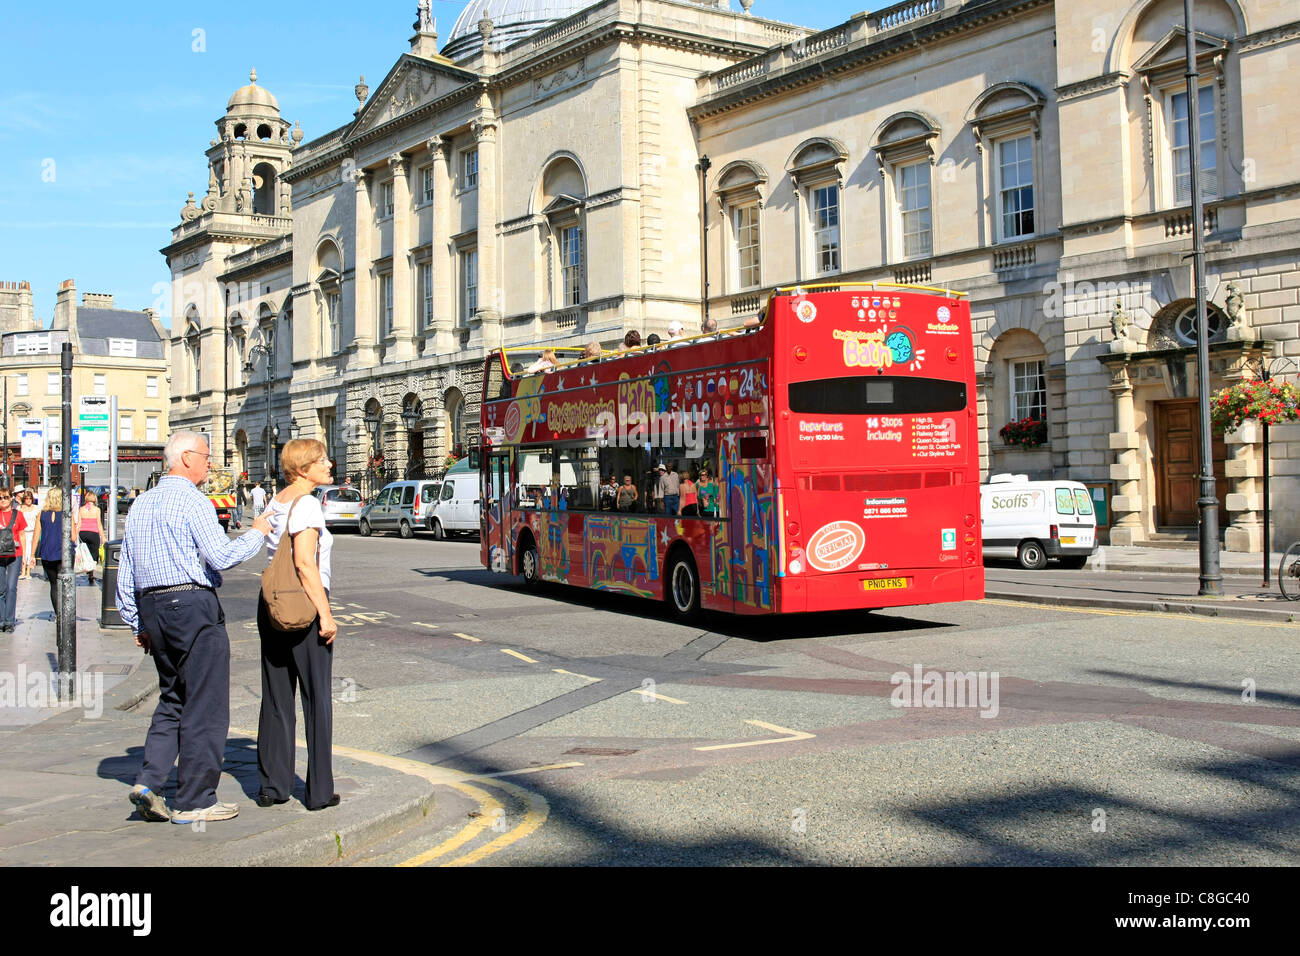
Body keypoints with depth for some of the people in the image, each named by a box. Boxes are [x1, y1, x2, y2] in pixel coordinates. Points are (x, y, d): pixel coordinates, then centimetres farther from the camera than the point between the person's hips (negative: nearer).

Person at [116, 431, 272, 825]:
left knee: (173, 700, 17)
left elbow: (125, 574, 17)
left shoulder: (141, 505, 16)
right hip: (192, 605, -8)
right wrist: (256, 534, -2)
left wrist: (138, 625, 22)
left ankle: (149, 781, 4)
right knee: (205, 706, -1)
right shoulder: (192, 501, -10)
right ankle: (193, 801, 3)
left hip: (152, 608, 8)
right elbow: (221, 556, -18)